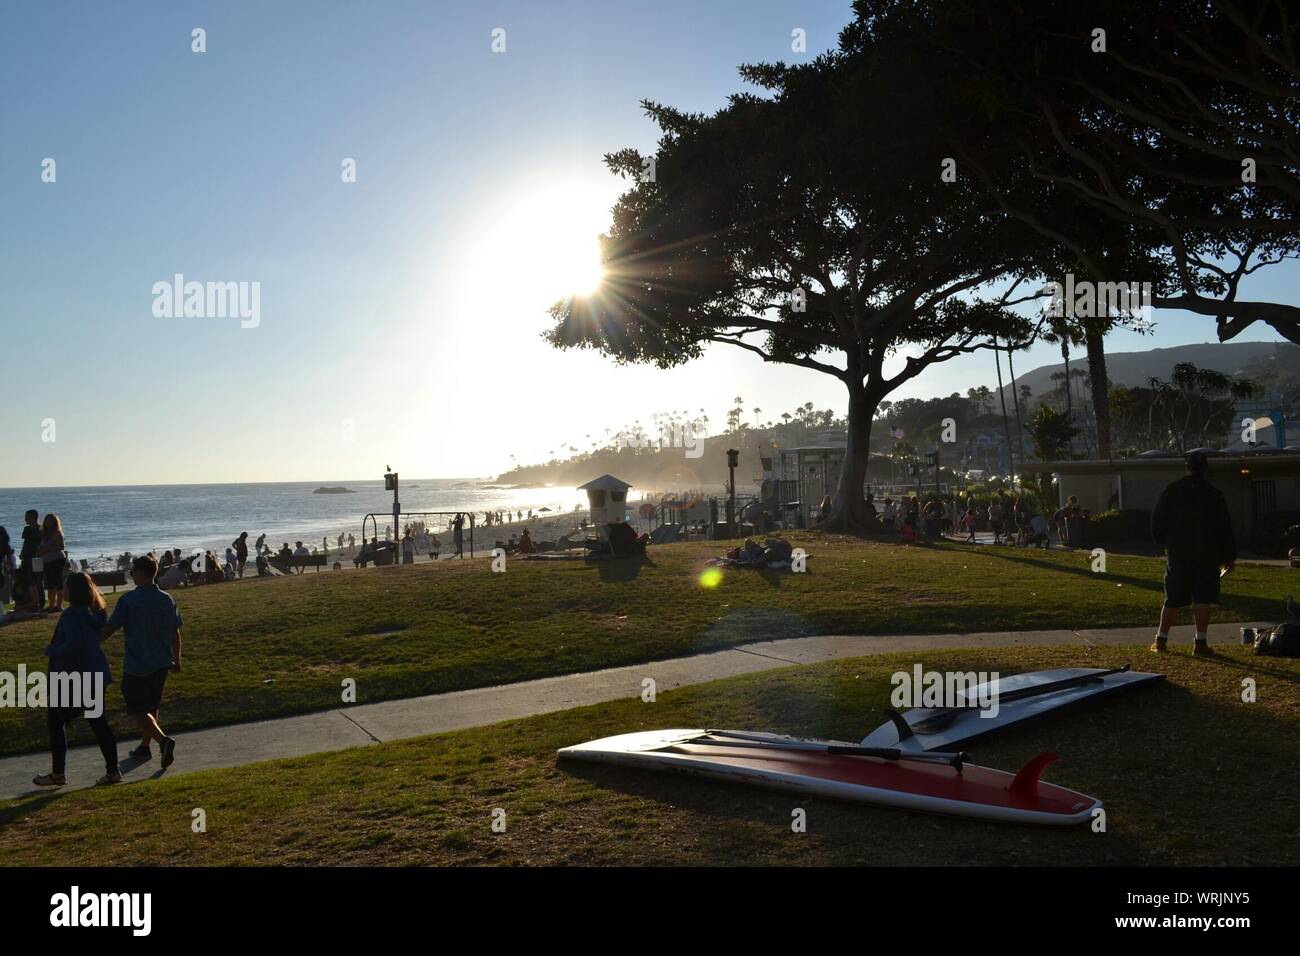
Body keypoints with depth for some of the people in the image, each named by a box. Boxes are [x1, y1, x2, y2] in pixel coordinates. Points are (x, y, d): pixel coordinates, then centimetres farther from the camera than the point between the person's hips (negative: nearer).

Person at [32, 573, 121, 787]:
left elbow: (73, 644, -29)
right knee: (98, 722, 9)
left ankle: (58, 774, 16)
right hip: (95, 675, 8)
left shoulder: (71, 615, -18)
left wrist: (52, 651, -13)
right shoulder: (95, 613, 7)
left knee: (55, 722, 9)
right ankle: (112, 770, 8)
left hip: (71, 679, -8)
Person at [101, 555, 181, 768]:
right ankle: (144, 747, 29)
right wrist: (176, 660, 19)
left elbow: (109, 629, -9)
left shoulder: (128, 600, -13)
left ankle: (163, 740, -19)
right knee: (152, 707, 19)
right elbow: (176, 633, 8)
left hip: (136, 666, -5)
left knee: (138, 710, 1)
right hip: (161, 664, 5)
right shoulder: (167, 600, 2)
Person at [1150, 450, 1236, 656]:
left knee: (1173, 600, 8)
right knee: (1203, 600, 1)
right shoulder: (1213, 494, -2)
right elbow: (1225, 528, 0)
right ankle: (1200, 642, -1)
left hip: (1177, 554, 2)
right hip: (1206, 555, -2)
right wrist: (1229, 557, 6)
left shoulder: (1171, 491, 2)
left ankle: (1161, 640, 9)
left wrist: (1166, 544, 18)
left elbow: (1156, 523, 4)